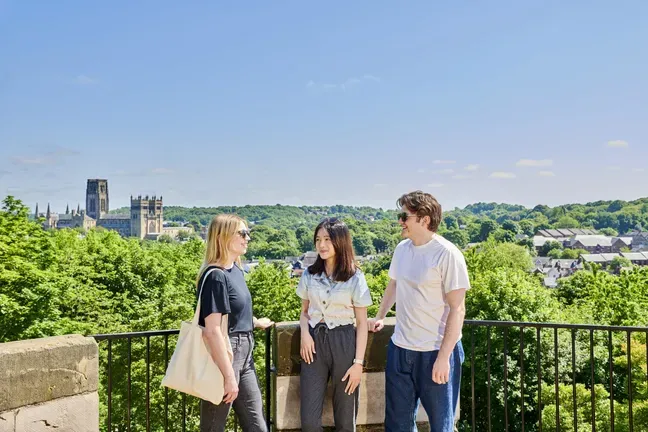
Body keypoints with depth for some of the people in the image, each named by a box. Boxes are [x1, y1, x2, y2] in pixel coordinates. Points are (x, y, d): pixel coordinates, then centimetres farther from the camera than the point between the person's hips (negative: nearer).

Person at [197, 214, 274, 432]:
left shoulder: (236, 270, 9)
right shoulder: (216, 276, -18)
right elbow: (213, 330, -22)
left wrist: (256, 322, 40)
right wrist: (229, 376, -22)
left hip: (244, 354, 9)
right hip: (223, 356, -9)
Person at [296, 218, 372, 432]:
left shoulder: (355, 278, -3)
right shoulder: (309, 275, 6)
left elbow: (362, 323, -2)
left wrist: (358, 362, -8)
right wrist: (305, 333, -6)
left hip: (343, 343, -2)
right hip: (315, 342, 3)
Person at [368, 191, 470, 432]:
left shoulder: (447, 254, -16)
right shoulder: (402, 249, 4)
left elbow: (457, 309, -16)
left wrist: (444, 356, -18)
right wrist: (380, 317, 21)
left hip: (435, 352, -6)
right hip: (400, 349, 6)